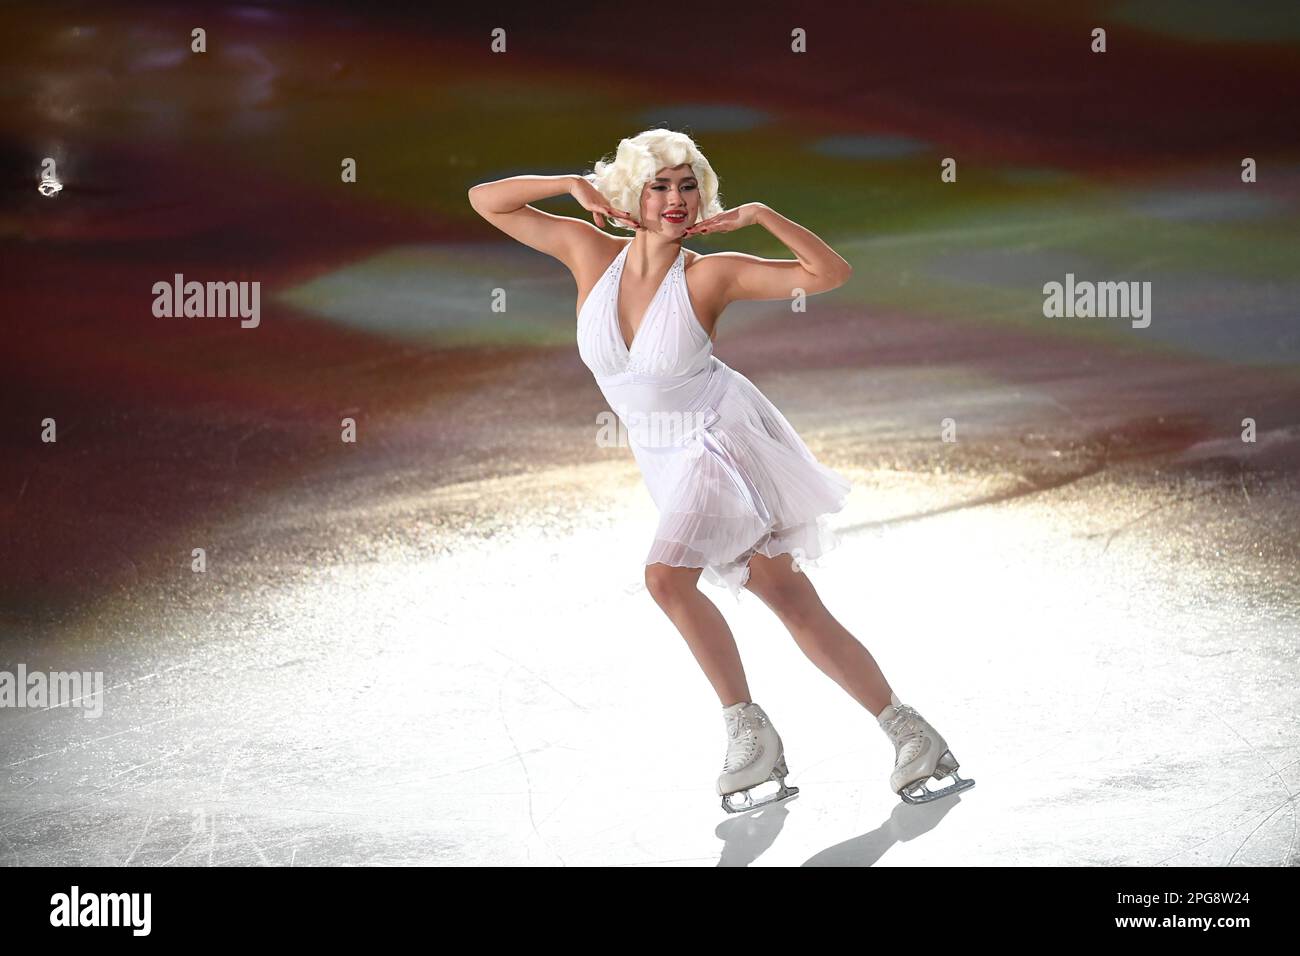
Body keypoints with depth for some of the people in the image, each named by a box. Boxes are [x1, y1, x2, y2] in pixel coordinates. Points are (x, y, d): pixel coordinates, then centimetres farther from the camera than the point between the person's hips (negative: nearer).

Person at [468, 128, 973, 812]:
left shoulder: (710, 275, -12)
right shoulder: (591, 253, -2)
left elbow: (831, 273, -13)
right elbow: (486, 201, 1)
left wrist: (761, 216, -20)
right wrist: (574, 186, -9)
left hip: (720, 438, -5)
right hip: (668, 461, 5)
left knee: (667, 574, -25)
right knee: (793, 603, 2)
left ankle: (749, 730, -13)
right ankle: (911, 736, 6)